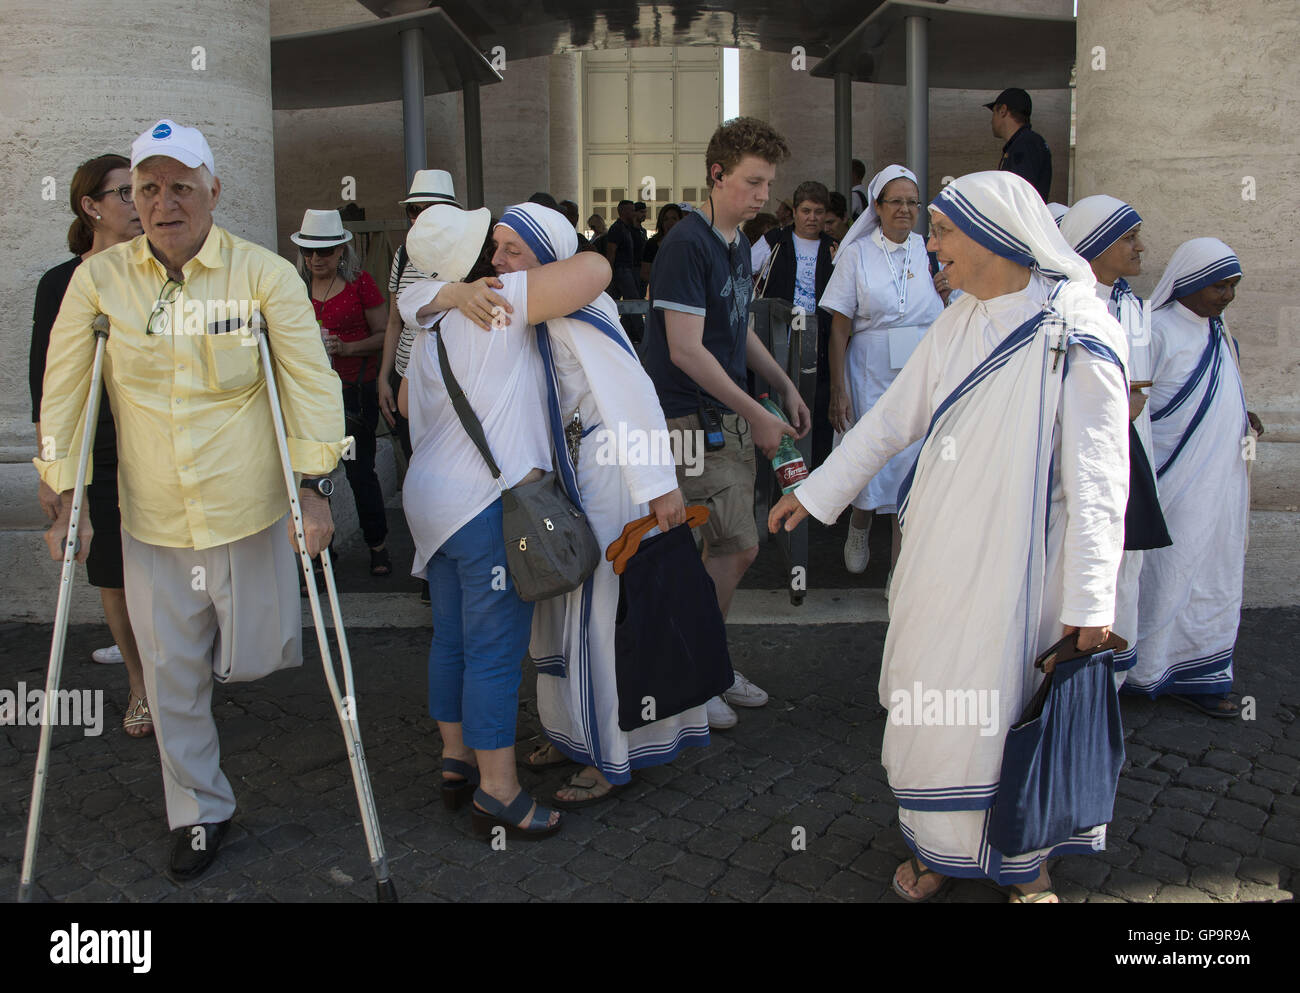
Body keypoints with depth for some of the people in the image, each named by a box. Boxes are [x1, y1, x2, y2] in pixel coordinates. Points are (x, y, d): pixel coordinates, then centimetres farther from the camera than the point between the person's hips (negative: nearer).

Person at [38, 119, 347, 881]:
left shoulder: (265, 274, -8)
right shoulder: (99, 280, -3)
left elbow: (311, 380, -9)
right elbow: (64, 391, 3)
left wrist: (312, 485, -15)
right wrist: (69, 497, 1)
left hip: (251, 511, -2)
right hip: (151, 521, 2)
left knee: (252, 661, 7)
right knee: (174, 680, 12)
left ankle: (244, 636, 46)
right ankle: (201, 813, 34)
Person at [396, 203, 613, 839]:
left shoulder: (429, 332, 12)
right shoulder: (498, 301, -13)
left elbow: (407, 400, 28)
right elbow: (595, 269, -20)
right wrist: (584, 262, 2)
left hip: (432, 494, 9)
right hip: (490, 501, -9)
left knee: (452, 637, 17)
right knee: (494, 649, -2)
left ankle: (456, 761, 30)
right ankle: (497, 793, 7)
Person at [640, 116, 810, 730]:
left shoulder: (737, 246, 15)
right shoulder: (687, 244, -15)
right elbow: (686, 349, -21)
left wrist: (786, 387, 14)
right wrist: (756, 414, -17)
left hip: (726, 417, 9)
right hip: (689, 420, -9)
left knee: (723, 548, 12)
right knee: (739, 547, -8)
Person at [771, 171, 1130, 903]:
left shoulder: (1075, 334, -11)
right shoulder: (959, 323, 8)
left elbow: (1098, 477, -14)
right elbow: (894, 417, 15)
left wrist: (1091, 597, -16)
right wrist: (818, 491, 17)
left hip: (1016, 562, -5)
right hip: (940, 553, 6)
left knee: (1010, 708, 5)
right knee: (931, 699, 11)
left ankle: (1027, 861, 28)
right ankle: (940, 846, 30)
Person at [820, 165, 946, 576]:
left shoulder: (930, 251, 9)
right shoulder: (857, 253, 0)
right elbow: (839, 329, -4)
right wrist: (838, 391, -10)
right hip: (872, 375, -2)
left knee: (912, 469, 1)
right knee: (872, 465, -1)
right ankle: (858, 527, 33)